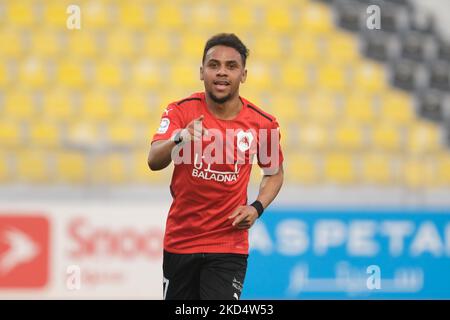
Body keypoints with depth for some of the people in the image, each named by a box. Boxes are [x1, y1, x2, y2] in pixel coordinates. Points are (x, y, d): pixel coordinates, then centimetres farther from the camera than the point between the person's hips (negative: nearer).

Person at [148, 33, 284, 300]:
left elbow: (275, 172, 13)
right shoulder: (181, 111, -9)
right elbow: (154, 161, -24)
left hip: (229, 246, -1)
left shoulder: (263, 124, -5)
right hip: (179, 241, 1)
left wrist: (257, 208, -6)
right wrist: (180, 138, -45)